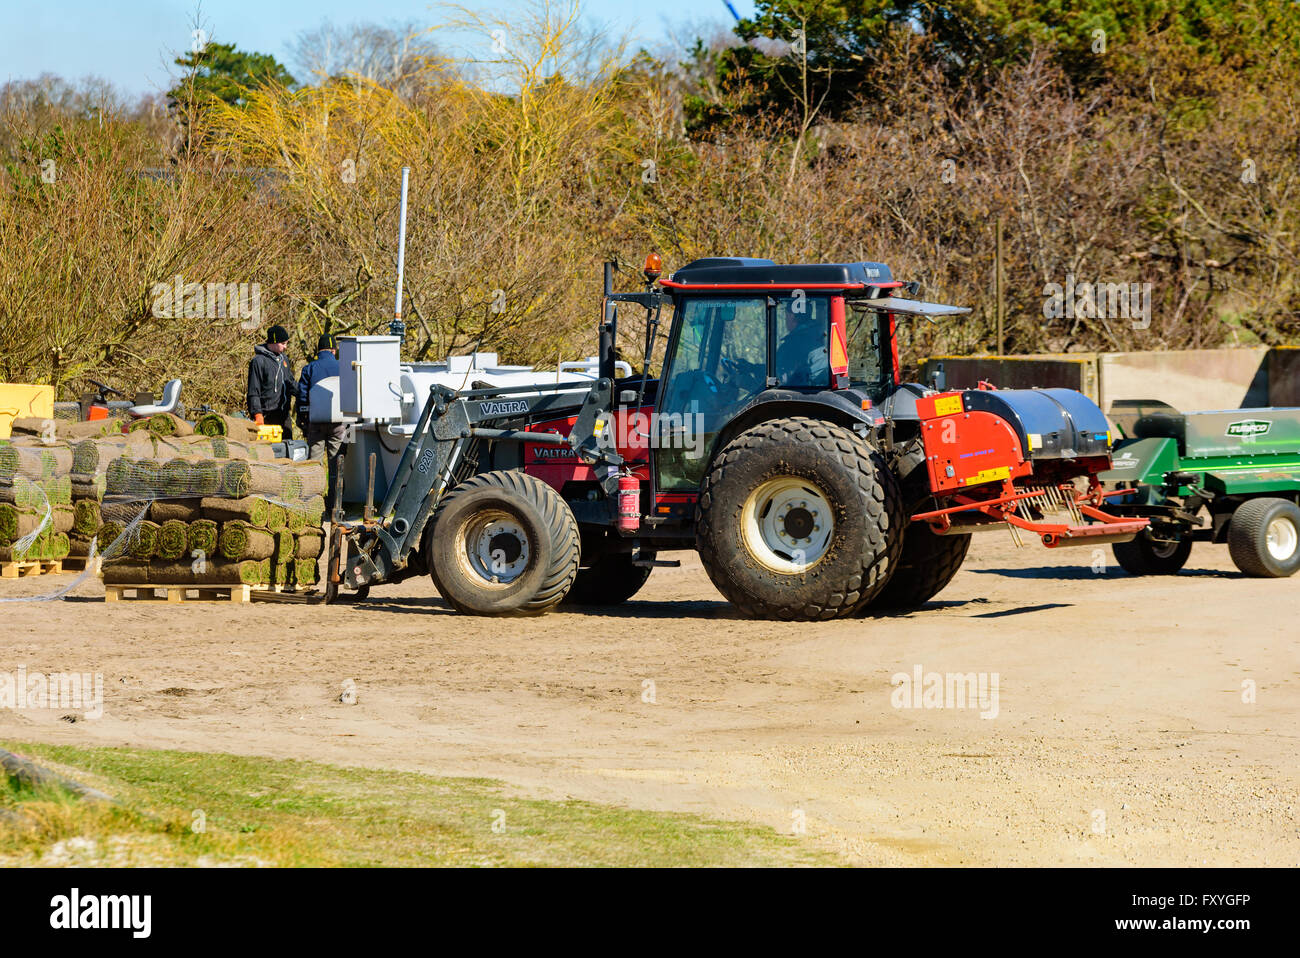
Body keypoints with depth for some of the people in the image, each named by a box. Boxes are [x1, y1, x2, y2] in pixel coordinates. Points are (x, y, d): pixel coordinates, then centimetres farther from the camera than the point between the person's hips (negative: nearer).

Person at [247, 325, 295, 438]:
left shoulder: (284, 359, 15)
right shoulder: (258, 361, -8)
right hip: (268, 415, -7)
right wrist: (257, 414, -16)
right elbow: (253, 392, -10)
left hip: (284, 414, 7)